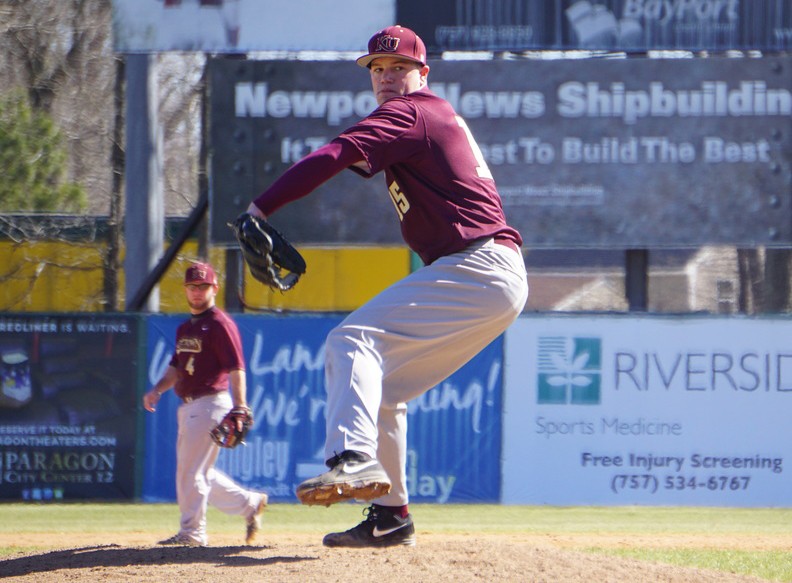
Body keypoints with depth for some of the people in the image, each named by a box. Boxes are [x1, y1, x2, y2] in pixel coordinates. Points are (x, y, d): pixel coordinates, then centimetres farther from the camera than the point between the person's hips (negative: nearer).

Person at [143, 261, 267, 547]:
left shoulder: (220, 324, -10)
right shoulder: (185, 328, 17)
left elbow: (236, 369, -16)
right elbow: (176, 367, 22)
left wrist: (239, 410, -24)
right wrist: (157, 390, 4)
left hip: (210, 403, -9)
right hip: (188, 407, 9)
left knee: (190, 470, -9)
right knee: (200, 473, 13)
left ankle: (192, 532, -3)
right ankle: (249, 503, 24)